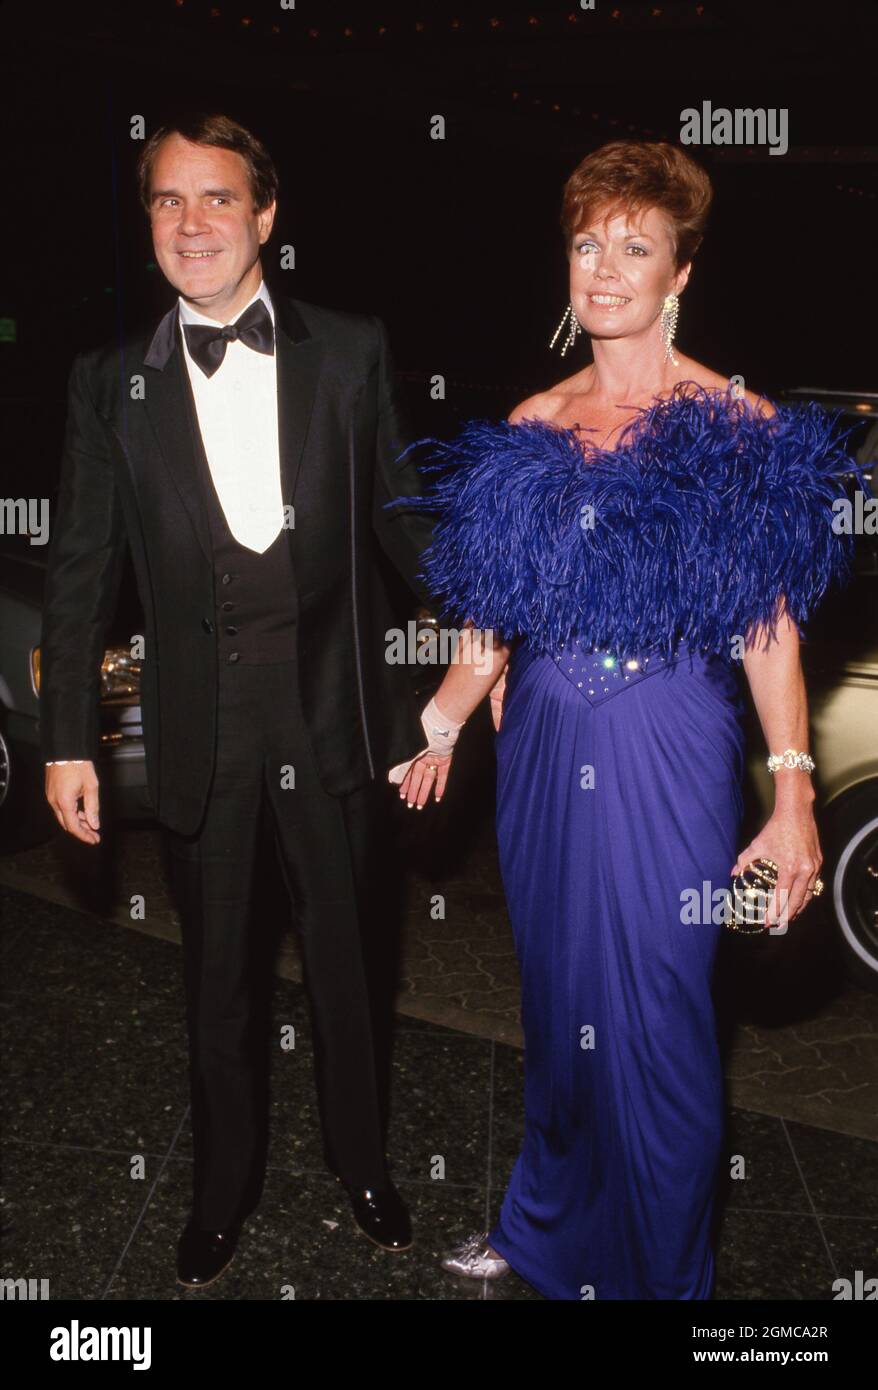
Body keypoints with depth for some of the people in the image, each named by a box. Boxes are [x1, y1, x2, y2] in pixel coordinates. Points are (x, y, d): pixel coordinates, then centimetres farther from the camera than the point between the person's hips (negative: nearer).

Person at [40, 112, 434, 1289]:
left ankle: (363, 1163, 41)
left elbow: (400, 519, 3)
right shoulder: (111, 381, 1)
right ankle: (223, 1186, 40)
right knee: (217, 973, 16)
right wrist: (67, 740, 0)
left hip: (330, 711, 0)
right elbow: (82, 568, 2)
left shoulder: (350, 352, 0)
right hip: (198, 727, 1)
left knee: (346, 958, 16)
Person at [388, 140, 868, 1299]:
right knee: (556, 998, 16)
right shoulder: (532, 429, 8)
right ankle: (547, 1227, 39)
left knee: (656, 1018, 4)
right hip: (544, 748, 4)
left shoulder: (733, 427, -4)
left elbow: (770, 626, -8)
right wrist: (440, 724, 11)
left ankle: (662, 1270, 29)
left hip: (666, 752, -4)